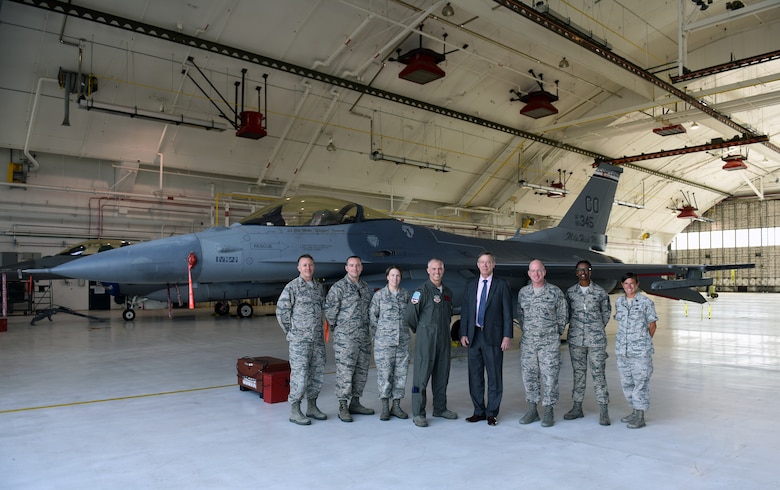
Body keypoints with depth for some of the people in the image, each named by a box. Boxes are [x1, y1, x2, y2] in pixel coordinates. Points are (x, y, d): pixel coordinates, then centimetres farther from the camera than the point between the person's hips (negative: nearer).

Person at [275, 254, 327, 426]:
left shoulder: (319, 287, 11)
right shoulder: (292, 287, -8)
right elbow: (281, 311, -7)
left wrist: (321, 331, 14)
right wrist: (291, 332, -3)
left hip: (318, 339, 6)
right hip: (300, 340, -6)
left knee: (317, 373, 11)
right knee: (300, 374, -5)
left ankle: (312, 407, 25)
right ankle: (294, 411, 7)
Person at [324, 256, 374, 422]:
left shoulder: (365, 287, 12)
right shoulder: (339, 287, -8)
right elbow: (329, 310, -9)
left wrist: (368, 329, 15)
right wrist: (336, 328, 0)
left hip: (364, 337, 7)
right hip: (345, 338, -7)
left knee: (361, 371, 11)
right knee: (345, 371, -5)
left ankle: (355, 403, 23)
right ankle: (343, 407, 3)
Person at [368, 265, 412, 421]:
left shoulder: (405, 294, 7)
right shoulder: (379, 294, -1)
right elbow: (372, 315, 3)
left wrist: (404, 329, 13)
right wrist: (377, 333, 4)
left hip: (403, 340, 3)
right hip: (384, 340, -3)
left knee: (401, 373, 5)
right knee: (384, 373, -2)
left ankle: (396, 406, 15)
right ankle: (385, 408, 7)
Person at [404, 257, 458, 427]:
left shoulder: (447, 292, 12)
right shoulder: (422, 290, -9)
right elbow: (409, 315, -9)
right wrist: (421, 330, 4)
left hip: (444, 339, 7)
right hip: (426, 339, -7)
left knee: (442, 375, 13)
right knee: (422, 375, -5)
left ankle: (440, 408, 25)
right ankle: (418, 413, 1)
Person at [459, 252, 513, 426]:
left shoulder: (501, 284, 0)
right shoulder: (470, 285, 10)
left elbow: (507, 312, -3)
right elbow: (464, 310, 10)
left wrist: (507, 336, -9)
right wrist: (463, 333, 3)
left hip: (493, 336, -3)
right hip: (474, 335, 4)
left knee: (494, 376, 2)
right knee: (475, 375, 9)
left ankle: (492, 413, 14)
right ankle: (479, 411, 21)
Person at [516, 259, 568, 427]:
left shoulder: (555, 291, -2)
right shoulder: (523, 292, 7)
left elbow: (563, 315, 5)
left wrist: (555, 334, 6)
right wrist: (527, 331, 13)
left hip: (549, 343, -3)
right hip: (528, 342, 3)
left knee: (550, 376, -1)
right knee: (529, 376, 7)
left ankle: (549, 412, 10)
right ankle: (532, 410, 19)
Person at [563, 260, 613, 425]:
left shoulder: (600, 292, 0)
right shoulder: (570, 292, 4)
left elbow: (607, 311, 12)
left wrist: (599, 328, 12)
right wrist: (577, 326, 10)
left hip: (596, 339, -2)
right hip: (576, 339, 2)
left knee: (598, 373, -1)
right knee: (578, 373, 10)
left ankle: (604, 411, 5)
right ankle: (577, 407, 19)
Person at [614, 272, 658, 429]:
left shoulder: (646, 302, -5)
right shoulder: (619, 302, 9)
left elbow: (652, 324, 2)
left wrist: (645, 342, 6)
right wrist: (624, 340, 11)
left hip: (641, 351, -5)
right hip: (622, 349, 5)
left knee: (640, 382, -1)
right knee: (626, 382, 13)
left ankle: (640, 417, 6)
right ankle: (635, 411, 28)